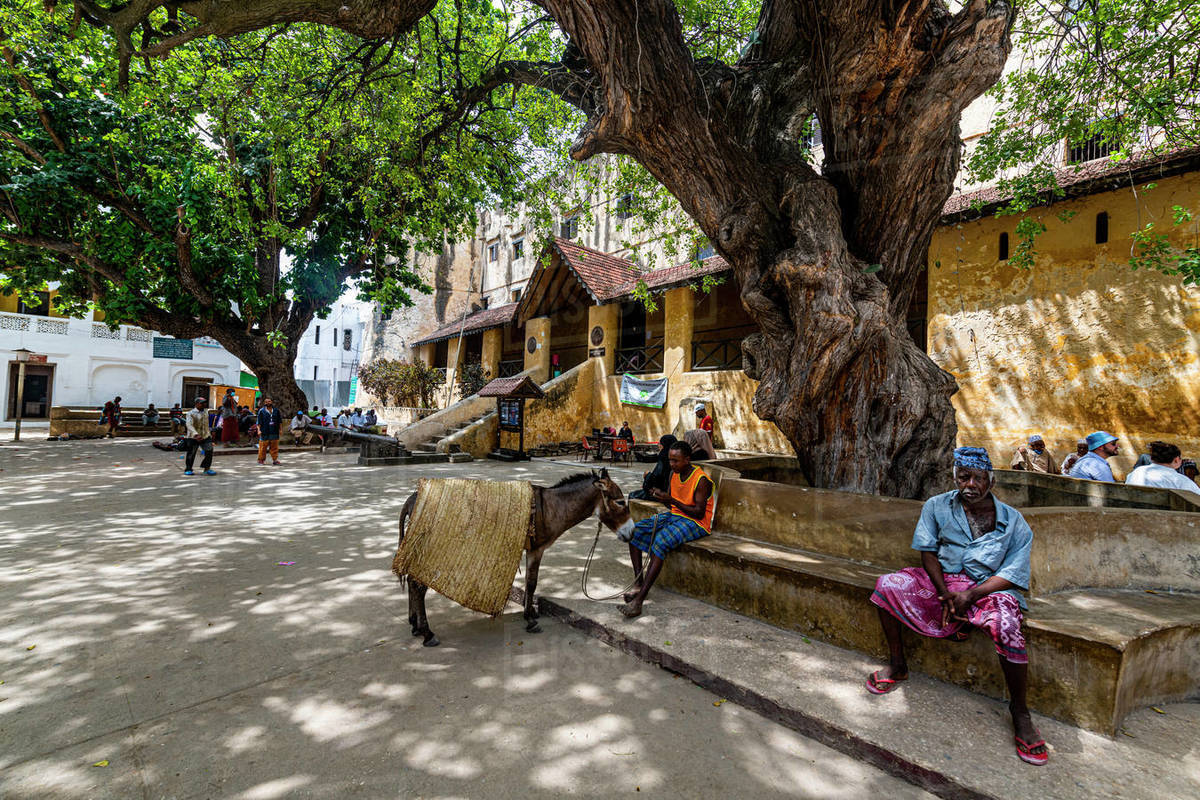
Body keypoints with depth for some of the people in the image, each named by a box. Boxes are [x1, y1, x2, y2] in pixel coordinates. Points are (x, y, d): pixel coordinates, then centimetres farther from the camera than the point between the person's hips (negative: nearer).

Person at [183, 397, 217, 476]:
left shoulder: (206, 413, 12)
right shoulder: (190, 413, -9)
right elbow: (189, 425, -23)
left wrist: (209, 433, 23)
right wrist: (196, 435, -35)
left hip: (205, 437, 5)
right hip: (193, 438, -5)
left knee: (209, 451, -7)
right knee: (191, 454, 5)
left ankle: (207, 468, 3)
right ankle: (188, 469, 22)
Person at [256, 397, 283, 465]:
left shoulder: (276, 410, 11)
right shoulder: (261, 411, 2)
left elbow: (280, 421, 16)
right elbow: (259, 422, 0)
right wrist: (259, 430, -9)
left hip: (274, 432, 3)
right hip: (264, 432, -3)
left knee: (274, 447, 4)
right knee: (263, 446, 1)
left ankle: (275, 460, 8)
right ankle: (261, 459, 13)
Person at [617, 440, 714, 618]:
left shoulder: (701, 480, -16)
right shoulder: (674, 474, 7)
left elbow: (699, 513, -20)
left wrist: (672, 500, -26)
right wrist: (661, 497, -10)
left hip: (695, 522, -8)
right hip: (673, 515, 8)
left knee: (661, 540, -34)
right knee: (634, 531, -9)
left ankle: (639, 600, -33)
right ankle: (638, 585, -8)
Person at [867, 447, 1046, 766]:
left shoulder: (1013, 522, -3)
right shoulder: (937, 506, 2)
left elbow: (1012, 574, -8)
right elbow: (927, 551, 0)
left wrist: (970, 596, -21)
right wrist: (945, 594, -14)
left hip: (989, 588, -2)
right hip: (941, 581, 2)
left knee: (1006, 626, -35)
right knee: (887, 585, -21)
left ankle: (1019, 712, -10)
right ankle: (897, 665, -2)